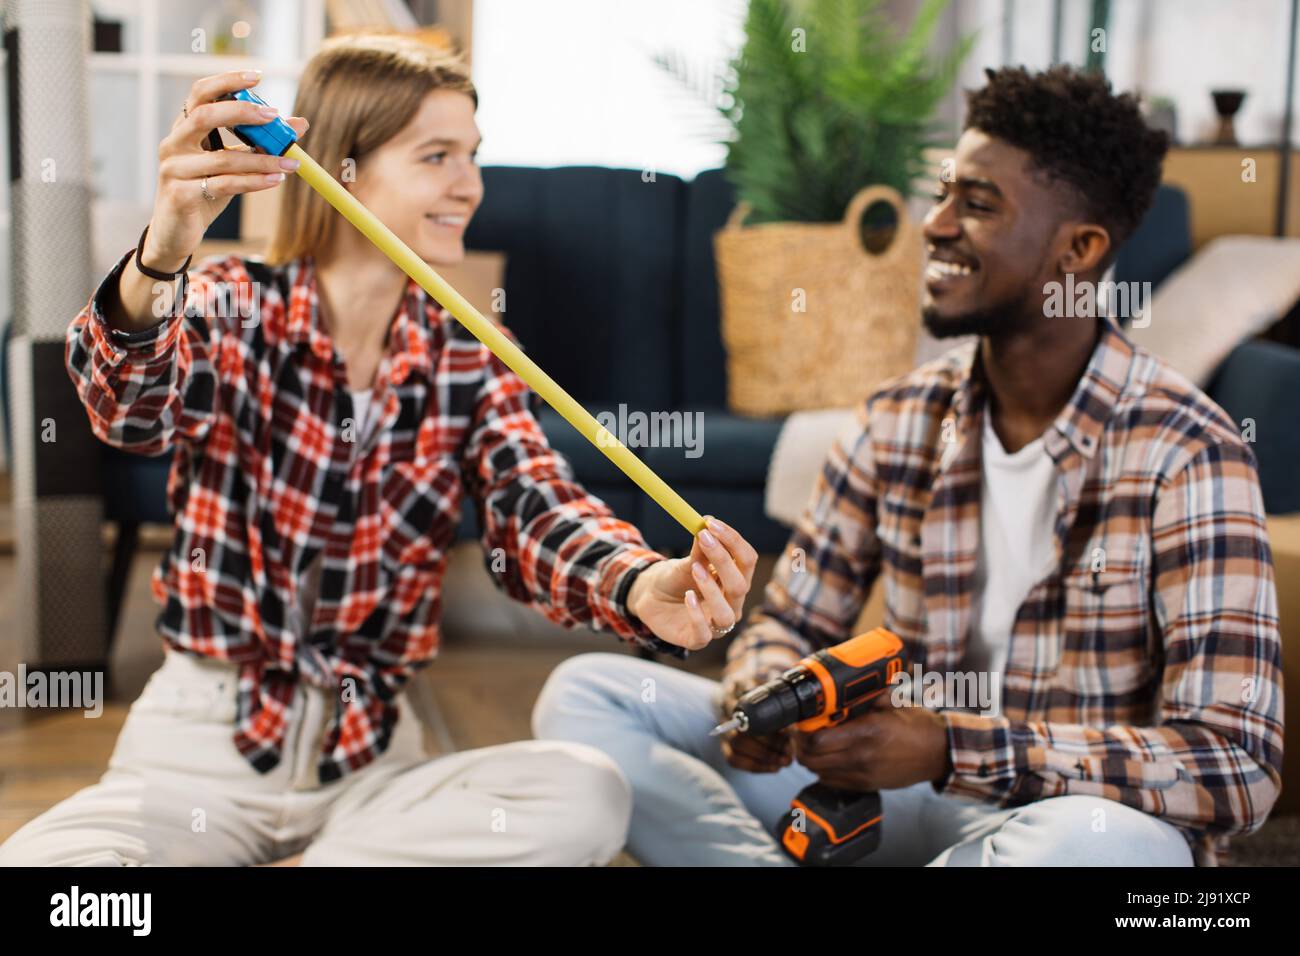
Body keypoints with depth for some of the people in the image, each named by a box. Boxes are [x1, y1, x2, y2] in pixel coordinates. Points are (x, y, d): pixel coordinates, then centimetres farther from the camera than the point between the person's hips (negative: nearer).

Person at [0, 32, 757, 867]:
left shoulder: (469, 361, 2)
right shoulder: (234, 311, -5)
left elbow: (534, 510, -15)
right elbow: (130, 412, -26)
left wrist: (644, 587, -39)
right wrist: (157, 263, -49)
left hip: (369, 753, 3)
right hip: (202, 744, -3)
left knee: (587, 794, -24)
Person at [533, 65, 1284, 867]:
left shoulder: (1184, 451, -15)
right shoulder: (900, 420, 2)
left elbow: (1237, 766, -21)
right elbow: (789, 626, 9)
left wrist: (951, 747, -31)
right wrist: (759, 696, -17)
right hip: (900, 794, 4)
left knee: (1106, 844, -42)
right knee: (584, 694, -8)